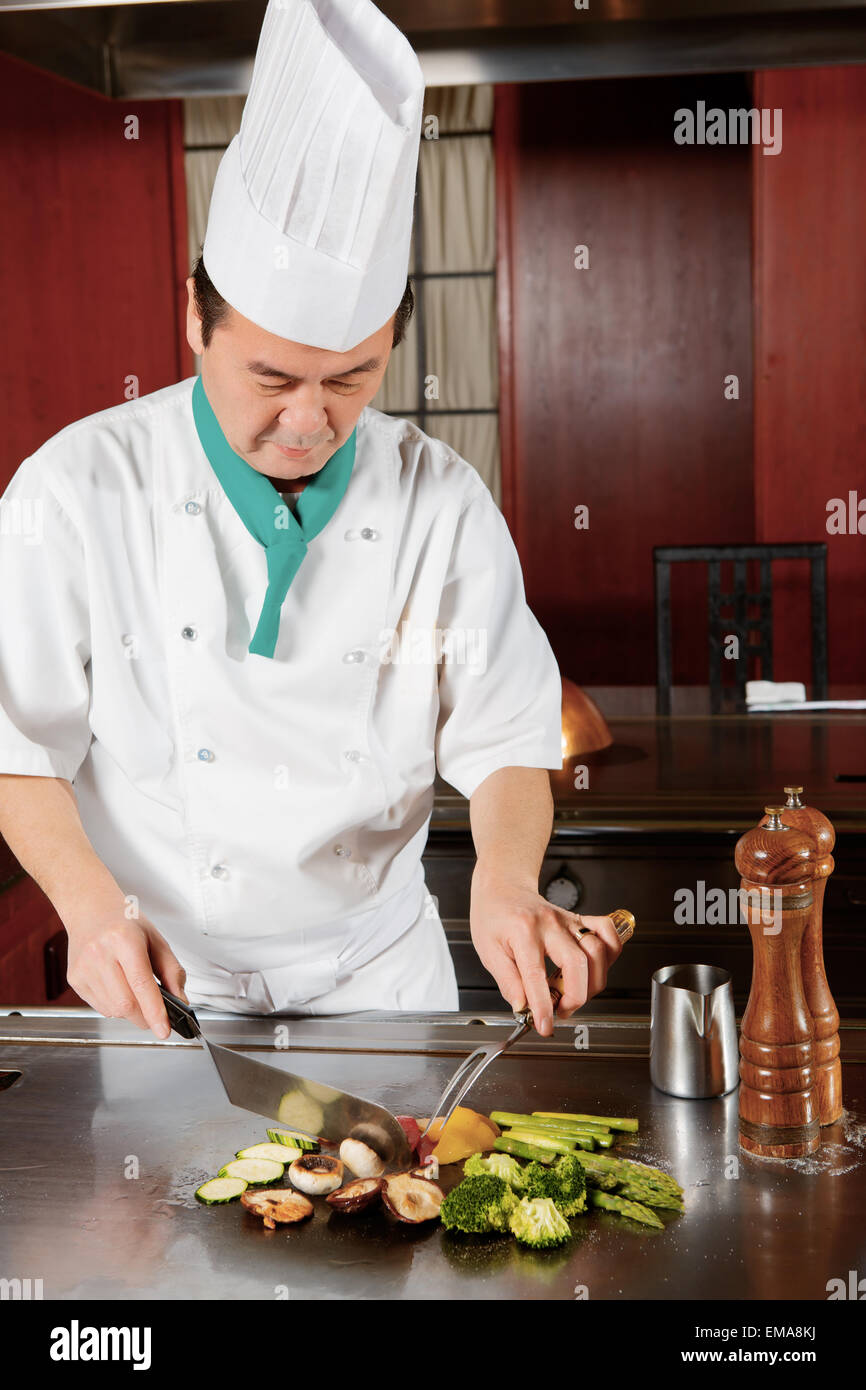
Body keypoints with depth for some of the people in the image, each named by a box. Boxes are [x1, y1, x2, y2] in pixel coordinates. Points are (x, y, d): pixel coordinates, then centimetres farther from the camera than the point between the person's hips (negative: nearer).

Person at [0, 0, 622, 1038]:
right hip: (163, 984, -1)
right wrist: (92, 905, -25)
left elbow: (503, 739, -6)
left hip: (377, 971, 2)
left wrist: (507, 879, -27)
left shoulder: (444, 505, -9)